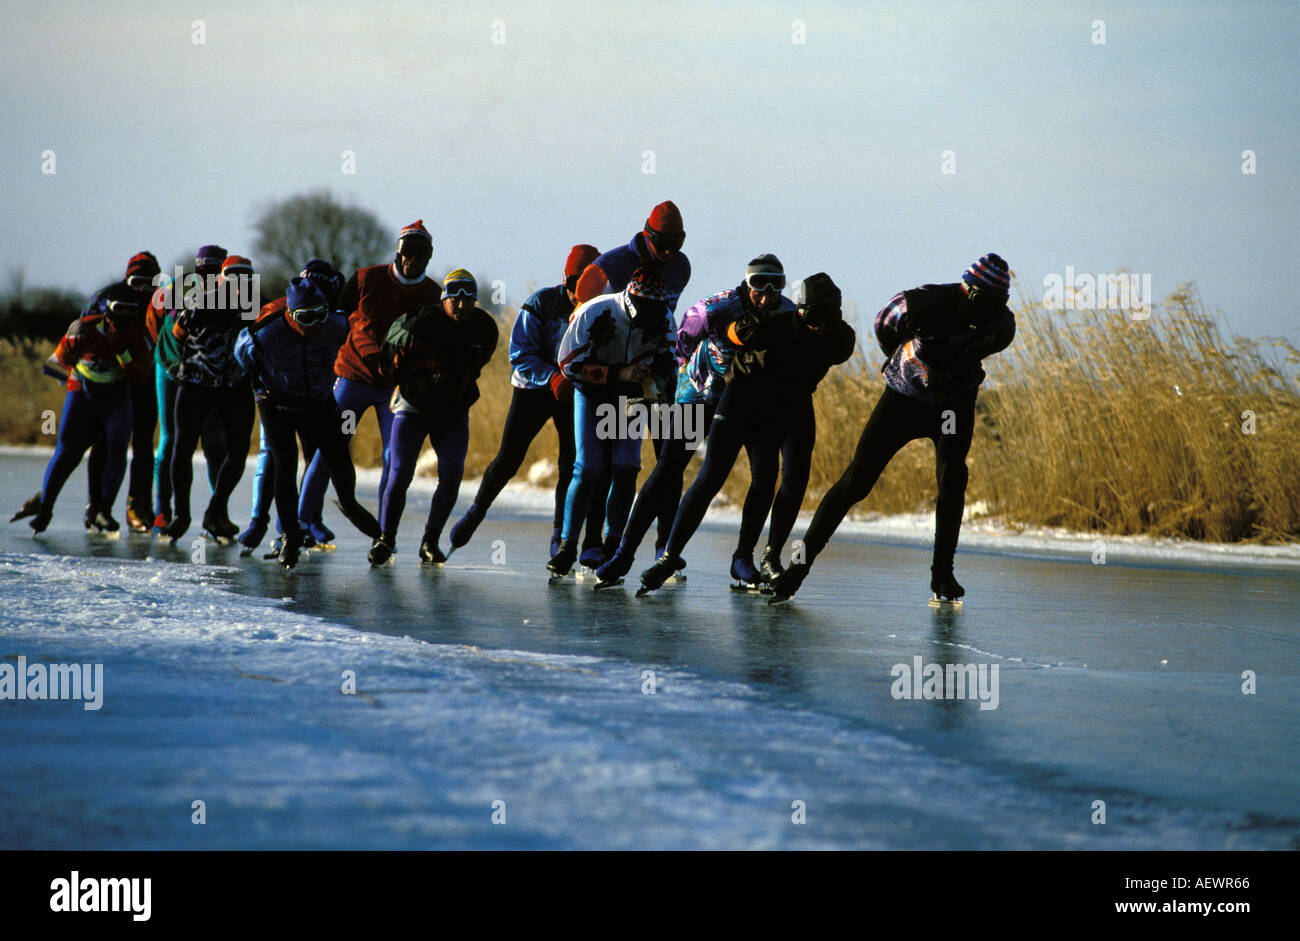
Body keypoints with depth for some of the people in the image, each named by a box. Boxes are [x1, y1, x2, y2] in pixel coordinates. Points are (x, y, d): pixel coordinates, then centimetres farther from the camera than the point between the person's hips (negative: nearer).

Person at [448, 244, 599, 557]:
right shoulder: (542, 303, -16)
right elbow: (520, 355, -15)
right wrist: (552, 378, -30)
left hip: (576, 394, 2)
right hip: (534, 388, -2)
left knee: (573, 464, -8)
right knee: (507, 460, -1)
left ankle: (560, 535, 5)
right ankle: (476, 512, 23)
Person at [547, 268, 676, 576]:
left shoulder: (663, 319, -13)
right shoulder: (593, 313, -25)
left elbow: (666, 360, 3)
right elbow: (570, 362, -23)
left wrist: (653, 385, -19)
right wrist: (618, 374, -30)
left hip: (630, 395, 3)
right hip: (592, 393, -3)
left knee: (626, 468, -11)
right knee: (587, 469, -11)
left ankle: (612, 543, 0)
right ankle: (567, 545, 0)